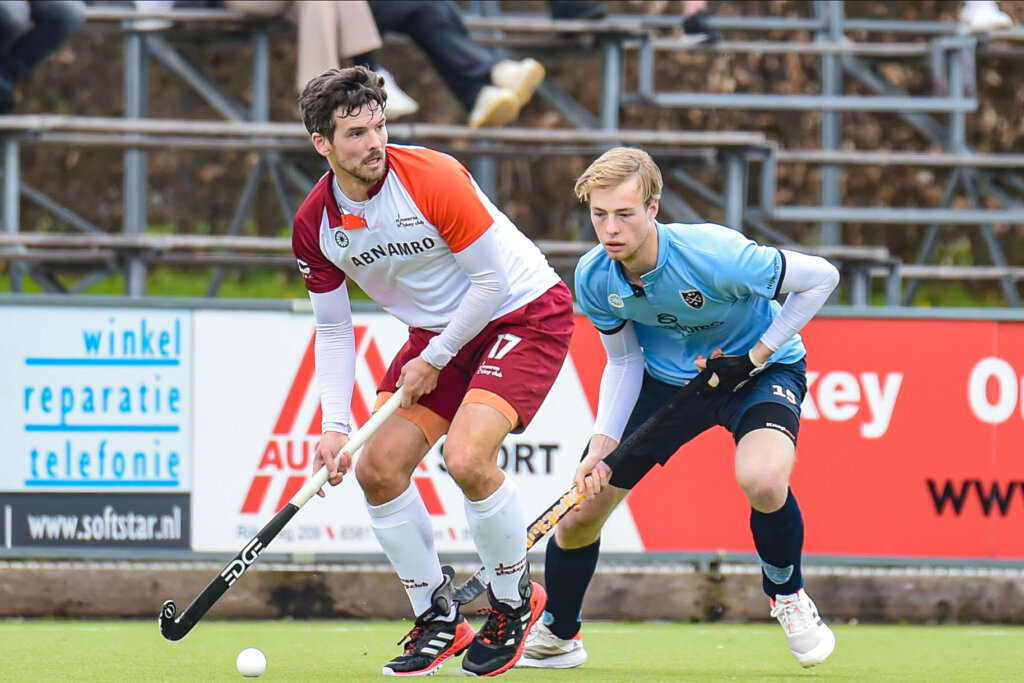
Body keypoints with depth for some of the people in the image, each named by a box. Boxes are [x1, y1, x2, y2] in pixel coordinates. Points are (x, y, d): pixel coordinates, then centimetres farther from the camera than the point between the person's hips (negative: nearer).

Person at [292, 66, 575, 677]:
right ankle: (439, 620, 14)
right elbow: (333, 329, 4)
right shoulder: (315, 224, -8)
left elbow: (492, 280, -19)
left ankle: (515, 602, 0)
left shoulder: (431, 178, -26)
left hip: (526, 311, -7)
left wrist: (434, 361, -13)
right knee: (379, 468, -4)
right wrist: (336, 426, -6)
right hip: (438, 330, 7)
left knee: (467, 458, -25)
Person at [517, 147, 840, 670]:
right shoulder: (594, 278, -18)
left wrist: (756, 356, -23)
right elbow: (624, 361, -1)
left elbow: (821, 277, -22)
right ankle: (557, 636, 30)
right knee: (579, 515, 1)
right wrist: (601, 447, -13)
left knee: (762, 481, -37)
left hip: (759, 371, -5)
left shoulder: (713, 255, -34)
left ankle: (786, 595, -4)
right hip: (666, 378, 5)